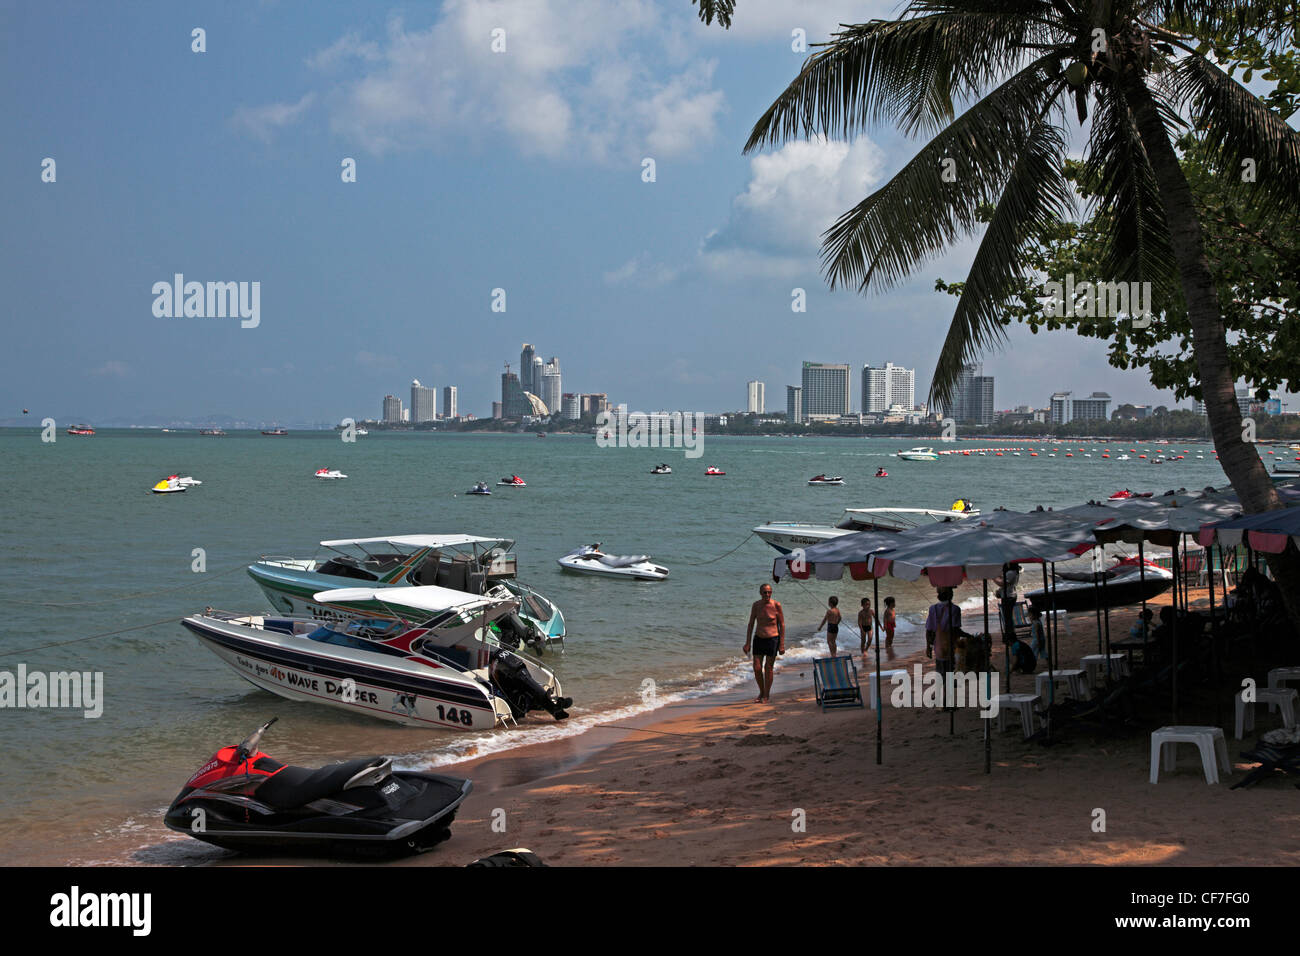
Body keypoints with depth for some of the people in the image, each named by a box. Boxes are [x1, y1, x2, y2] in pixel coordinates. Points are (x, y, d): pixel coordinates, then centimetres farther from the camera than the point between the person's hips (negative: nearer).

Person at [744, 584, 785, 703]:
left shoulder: (776, 605, -10)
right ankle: (761, 692, 22)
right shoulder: (756, 605, -1)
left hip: (772, 639, -3)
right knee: (757, 668, 1)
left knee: (768, 668, 0)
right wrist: (747, 643, 1)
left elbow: (782, 625, -6)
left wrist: (782, 645, -9)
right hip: (758, 639, 3)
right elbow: (751, 624, 5)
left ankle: (766, 695, 14)